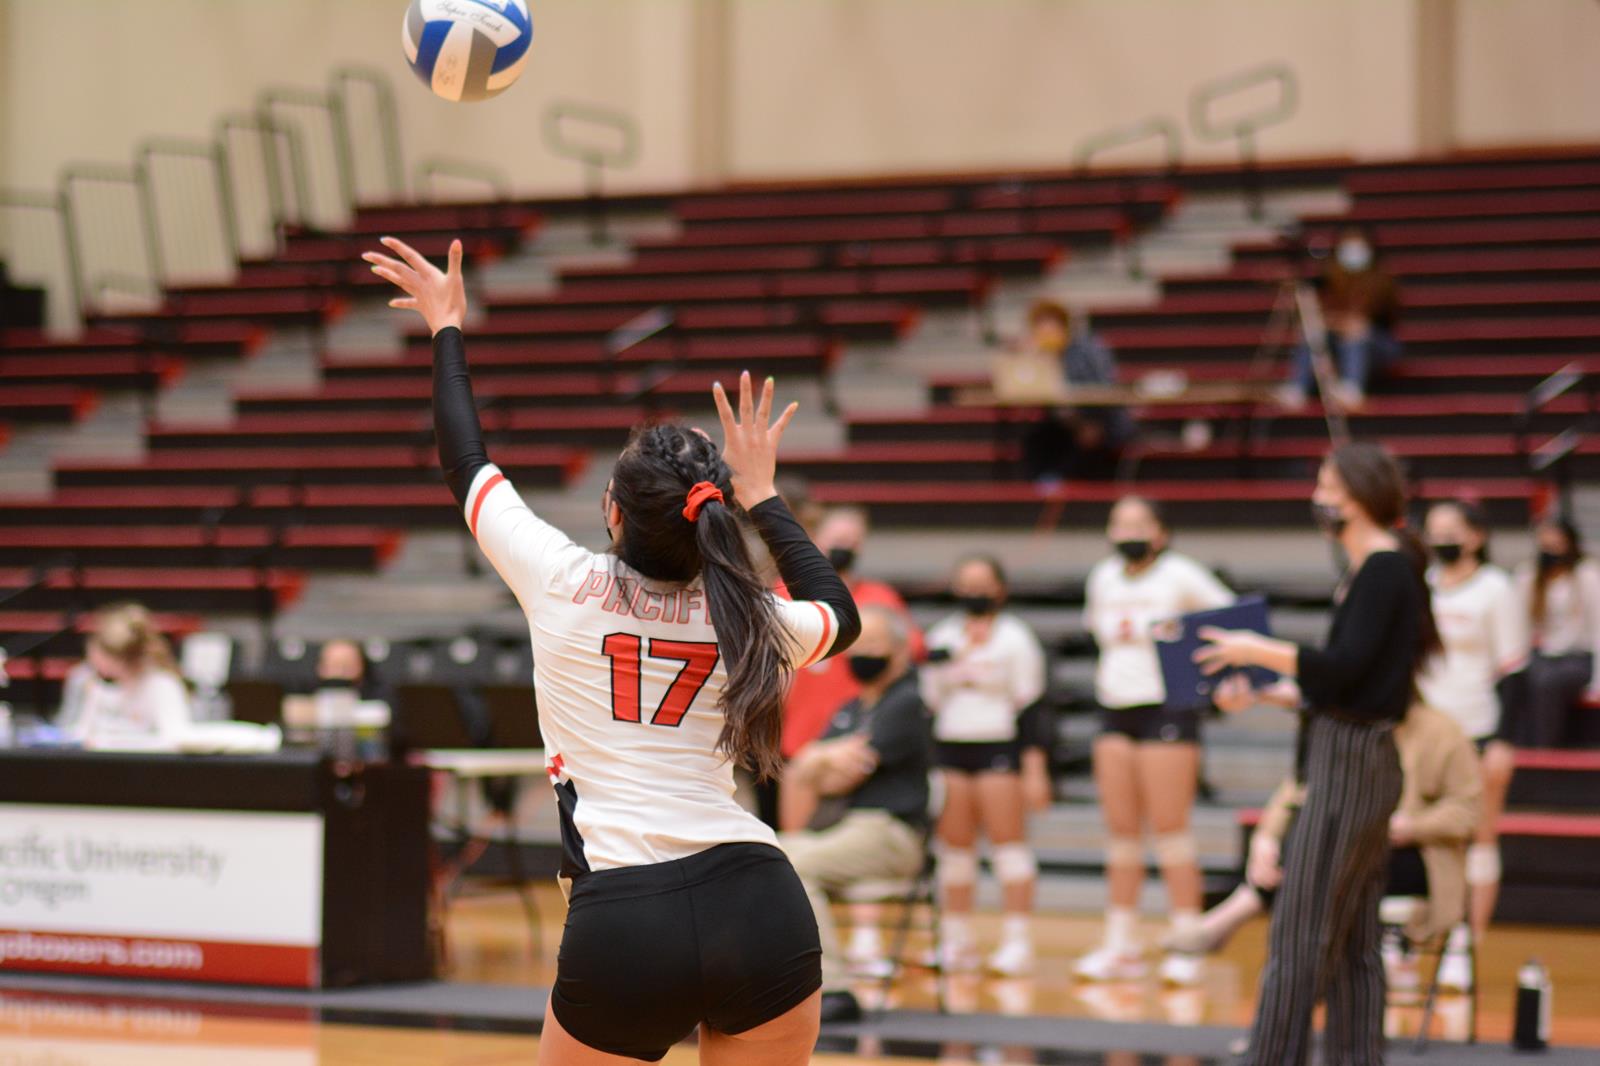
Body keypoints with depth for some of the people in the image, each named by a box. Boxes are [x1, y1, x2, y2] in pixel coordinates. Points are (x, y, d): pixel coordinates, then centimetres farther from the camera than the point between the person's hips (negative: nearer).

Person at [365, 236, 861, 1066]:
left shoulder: (565, 584, 1)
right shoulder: (742, 617, 7)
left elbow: (466, 466, 18)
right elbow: (841, 615, 32)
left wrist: (447, 327, 31)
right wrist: (759, 497, 33)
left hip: (623, 923, -2)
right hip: (761, 905, 2)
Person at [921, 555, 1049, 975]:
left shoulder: (1015, 638, 2)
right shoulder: (941, 637, 14)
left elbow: (1029, 704, -2)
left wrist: (1034, 766, -8)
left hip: (1000, 745, -4)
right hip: (949, 748, 4)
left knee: (1007, 838, -7)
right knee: (954, 842, 4)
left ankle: (1018, 939, -7)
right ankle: (956, 941, 9)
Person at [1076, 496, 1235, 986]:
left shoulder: (1180, 575, -6)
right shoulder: (1103, 577, 11)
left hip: (1167, 709, -6)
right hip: (1115, 711, 6)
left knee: (1170, 829, -8)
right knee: (1121, 831, 6)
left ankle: (1187, 946, -5)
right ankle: (1120, 946, 10)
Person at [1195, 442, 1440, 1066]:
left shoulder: (1385, 568, -12)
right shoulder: (1373, 570, 16)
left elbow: (1345, 668, -21)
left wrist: (1260, 650, -16)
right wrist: (1261, 691, 10)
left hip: (1352, 759, -10)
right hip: (1356, 761, 10)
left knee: (1298, 937, -9)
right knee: (1352, 943, 11)